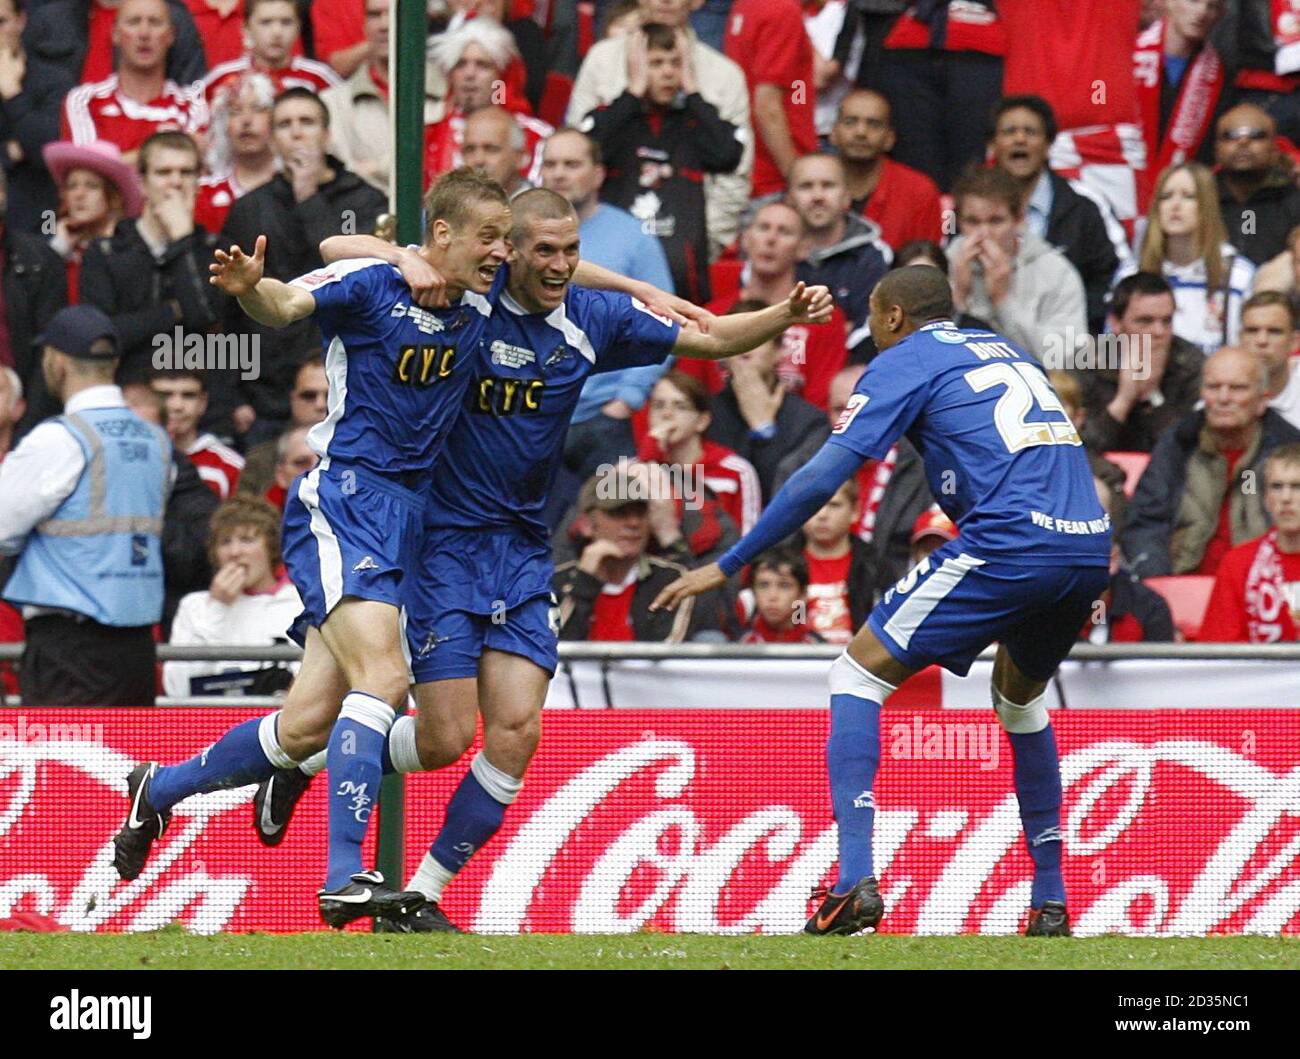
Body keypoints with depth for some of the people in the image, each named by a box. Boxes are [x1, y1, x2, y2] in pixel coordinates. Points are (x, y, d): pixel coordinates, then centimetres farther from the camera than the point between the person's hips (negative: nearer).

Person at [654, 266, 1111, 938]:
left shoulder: (905, 360, 7)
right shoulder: (1007, 352, 28)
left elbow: (821, 478, 0)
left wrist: (726, 566, 5)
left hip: (1007, 543, -7)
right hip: (1091, 547, 7)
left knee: (858, 675, 3)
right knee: (1019, 699, 31)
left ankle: (856, 883, -11)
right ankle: (1051, 902, 27)